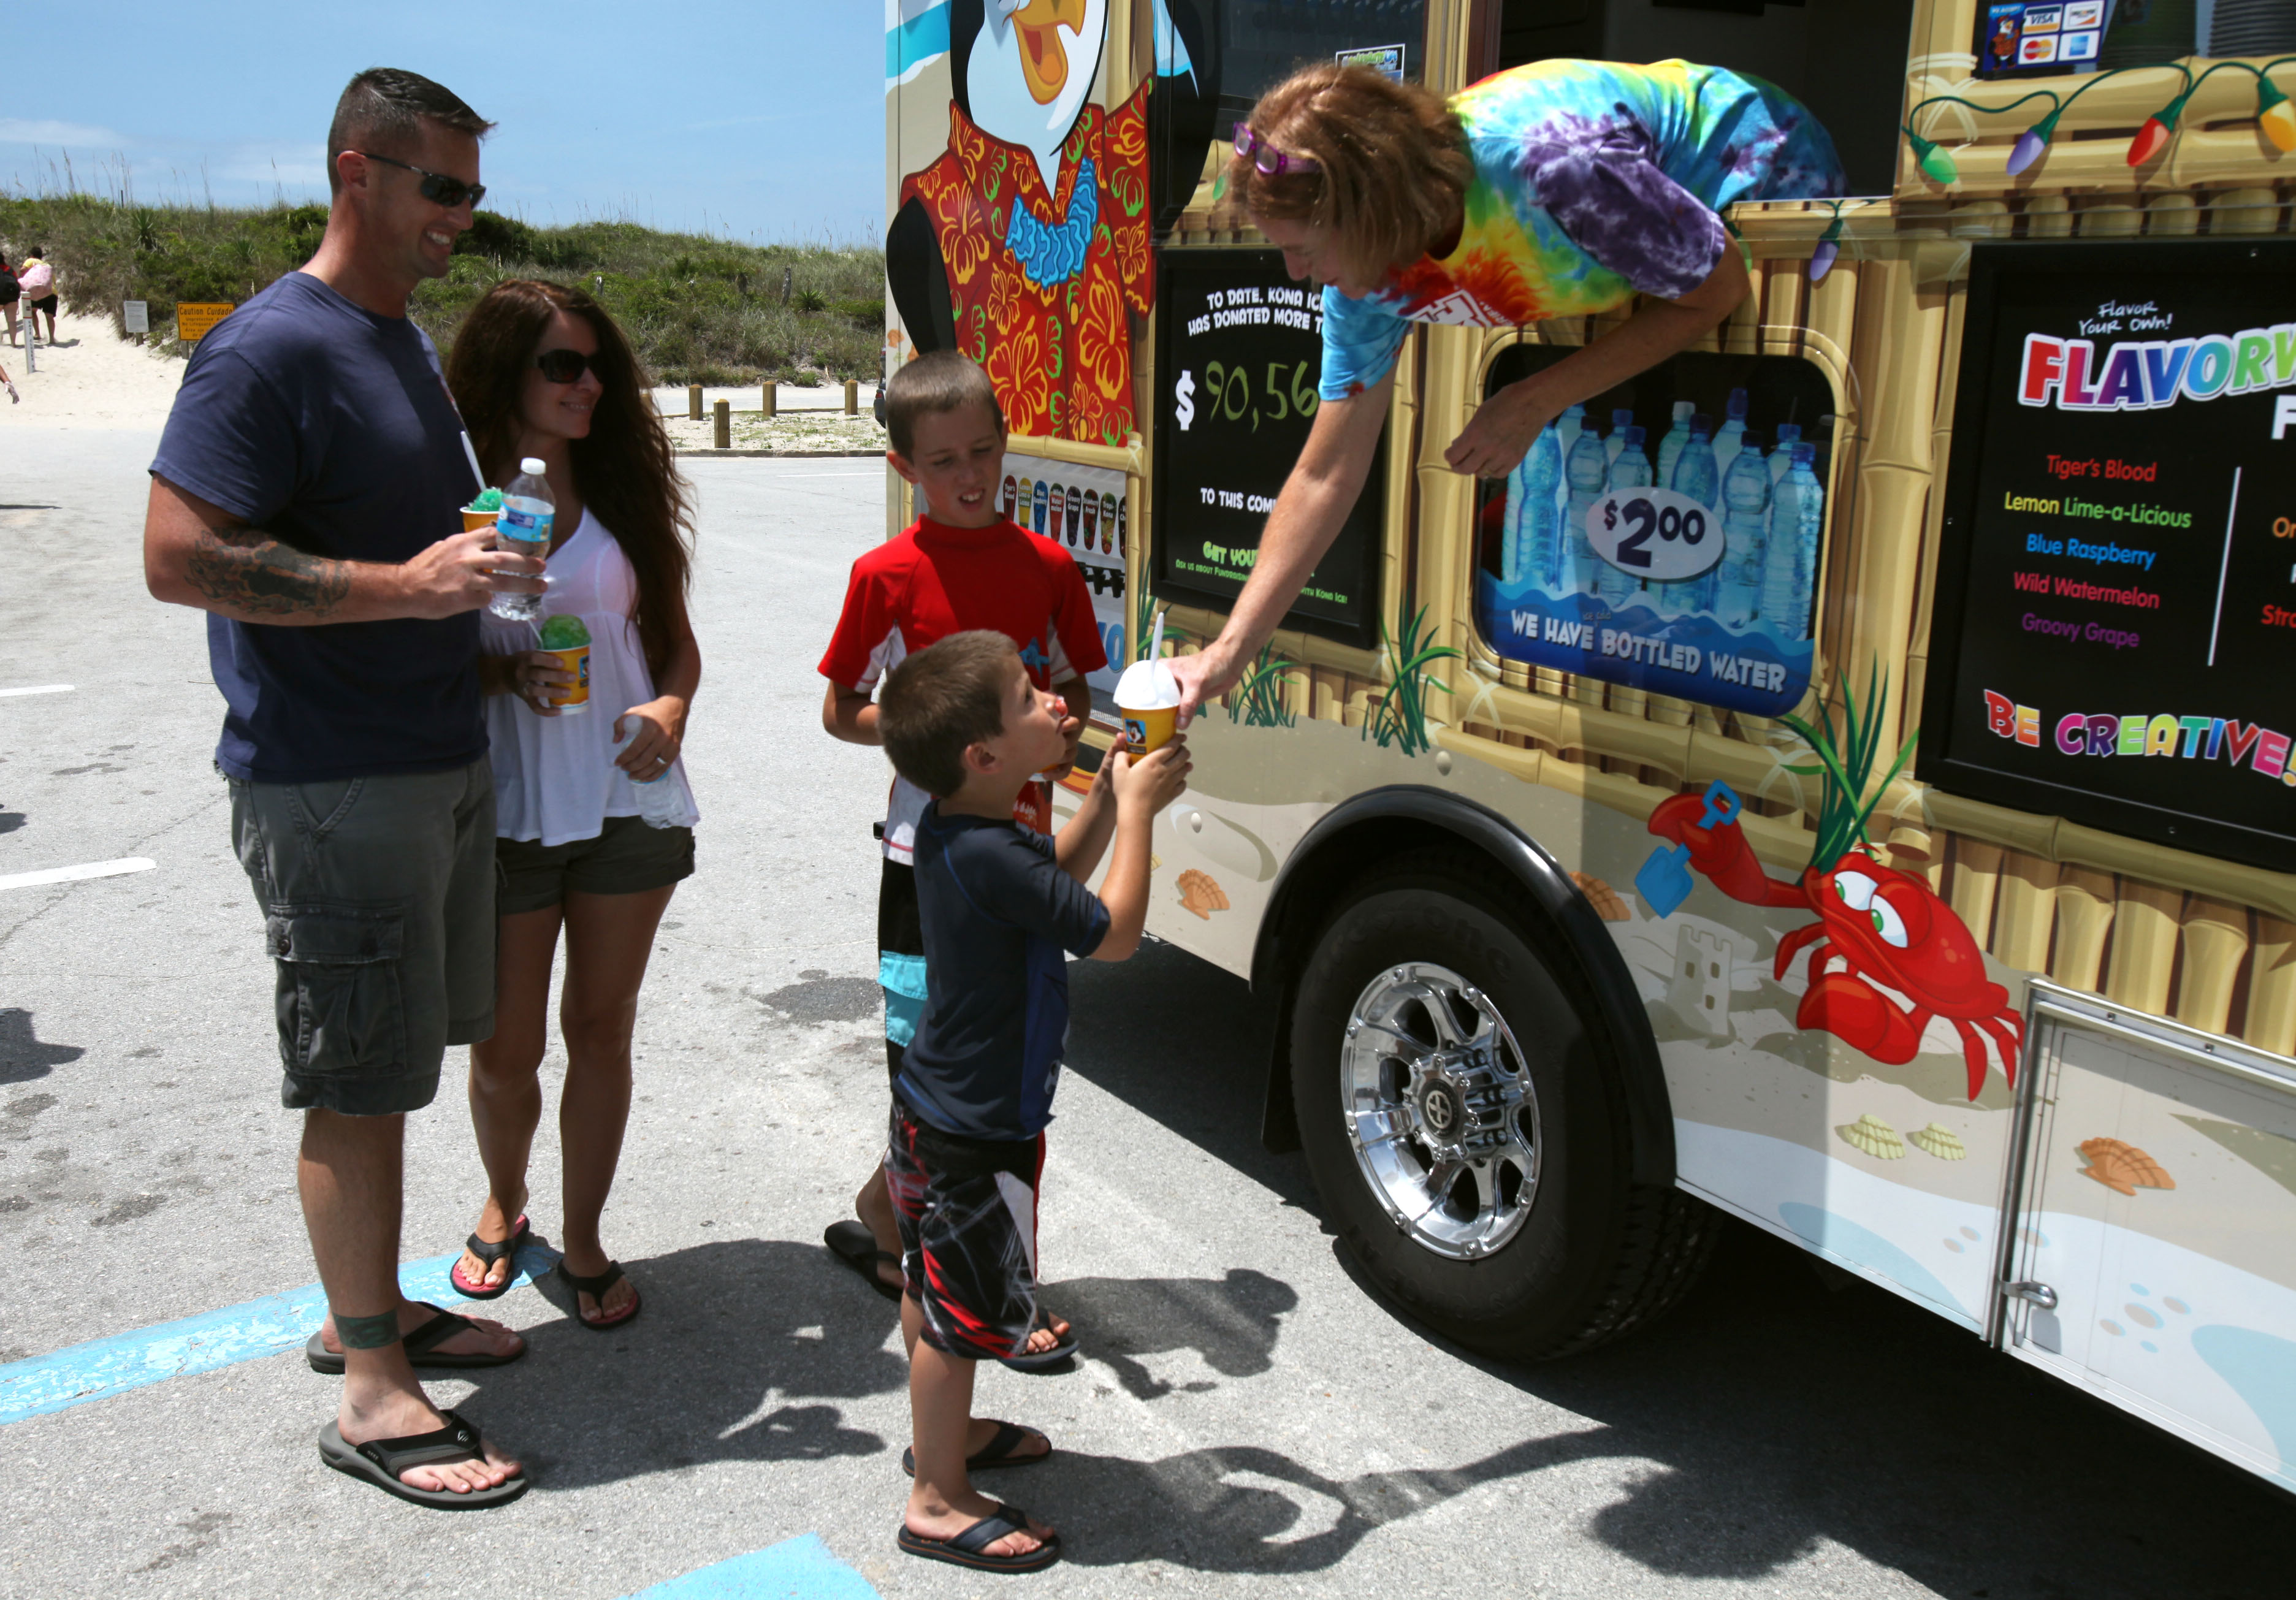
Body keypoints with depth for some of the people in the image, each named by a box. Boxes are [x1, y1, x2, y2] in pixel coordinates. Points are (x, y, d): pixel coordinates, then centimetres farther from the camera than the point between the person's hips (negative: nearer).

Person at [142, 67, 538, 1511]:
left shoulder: (411, 343, 16)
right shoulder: (270, 349, -14)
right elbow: (181, 556, -20)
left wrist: (484, 596, 10)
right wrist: (409, 587, -25)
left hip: (442, 761, 9)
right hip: (332, 783, -9)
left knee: (398, 1060, 17)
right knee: (357, 1084, 0)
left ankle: (372, 1310, 33)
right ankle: (371, 1394, 12)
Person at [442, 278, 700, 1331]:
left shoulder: (621, 492, 7)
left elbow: (675, 639, 11)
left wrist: (669, 709, -9)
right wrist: (504, 674, -20)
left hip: (628, 799, 2)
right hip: (504, 809, -2)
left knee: (601, 1027, 9)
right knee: (505, 1046, 7)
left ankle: (583, 1239, 25)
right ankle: (503, 1204, 36)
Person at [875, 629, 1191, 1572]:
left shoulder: (953, 827, -1)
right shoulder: (988, 857, -31)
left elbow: (1054, 881, 14)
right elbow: (1113, 933, -26)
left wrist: (1105, 798, 1)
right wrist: (1137, 810, -17)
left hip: (931, 1106, 10)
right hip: (981, 1132, -10)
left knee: (932, 1282, 25)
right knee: (966, 1309, 5)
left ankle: (947, 1429, 45)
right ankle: (938, 1501, 21)